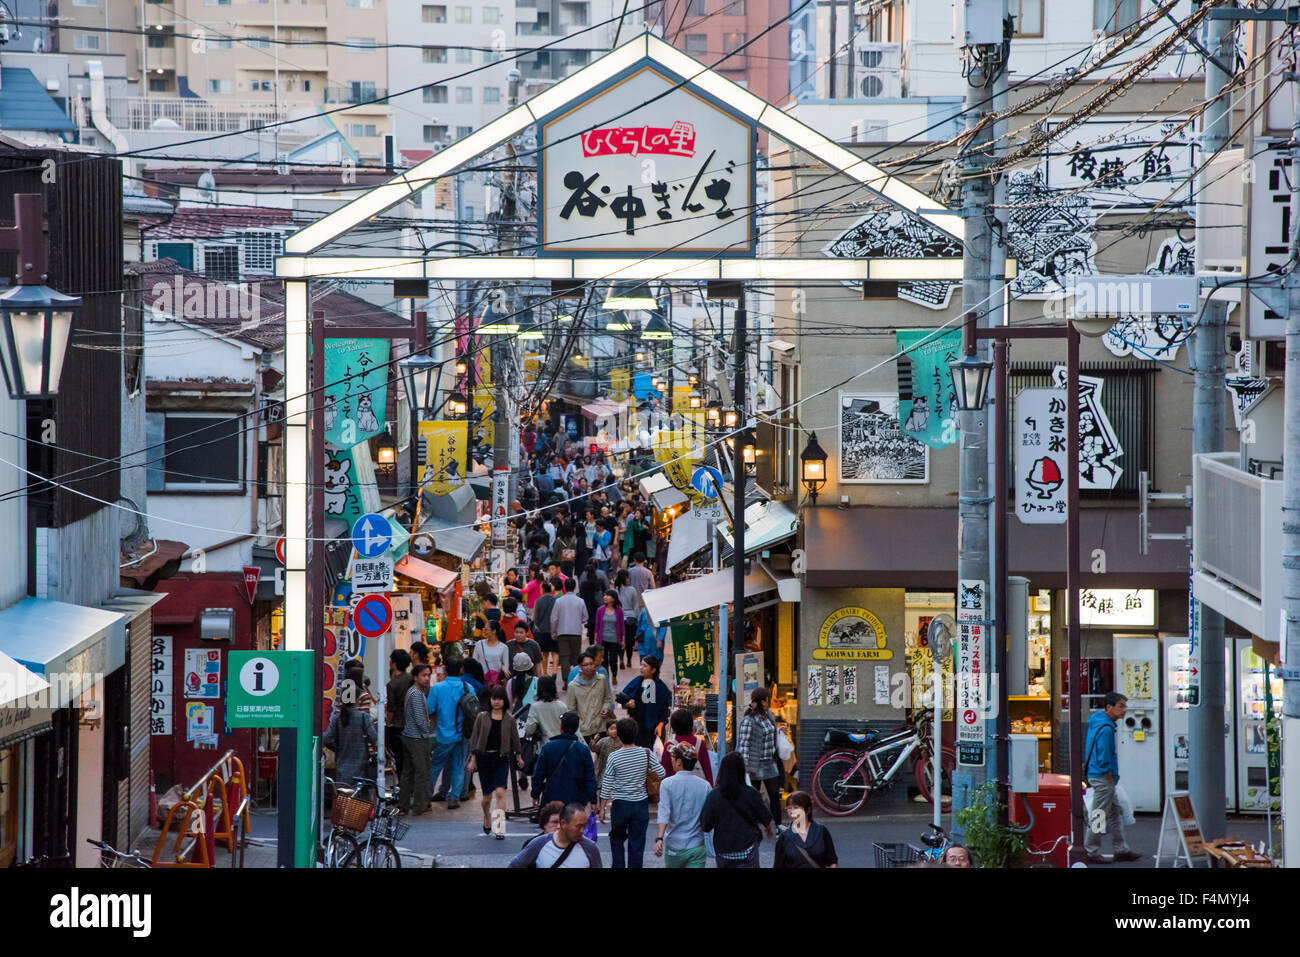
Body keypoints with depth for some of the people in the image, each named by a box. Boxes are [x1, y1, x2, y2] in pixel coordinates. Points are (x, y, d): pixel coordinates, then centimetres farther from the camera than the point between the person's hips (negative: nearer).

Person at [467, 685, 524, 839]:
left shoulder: (509, 720, 2)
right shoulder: (482, 717, 2)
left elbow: (515, 740, 12)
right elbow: (475, 739, 4)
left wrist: (518, 757, 18)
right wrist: (473, 760, 1)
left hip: (502, 759, -1)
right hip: (484, 758, 1)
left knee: (500, 792, -17)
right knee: (487, 796, 8)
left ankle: (499, 828, -19)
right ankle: (487, 821, 36)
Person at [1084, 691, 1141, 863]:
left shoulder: (1097, 721, 12)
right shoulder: (1105, 728, -20)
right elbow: (1104, 758, -22)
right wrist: (1110, 779, -14)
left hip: (1096, 774, 11)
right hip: (1102, 777, -11)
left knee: (1115, 814, 15)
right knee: (1099, 817, -3)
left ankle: (1121, 850, 21)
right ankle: (1092, 853, 3)